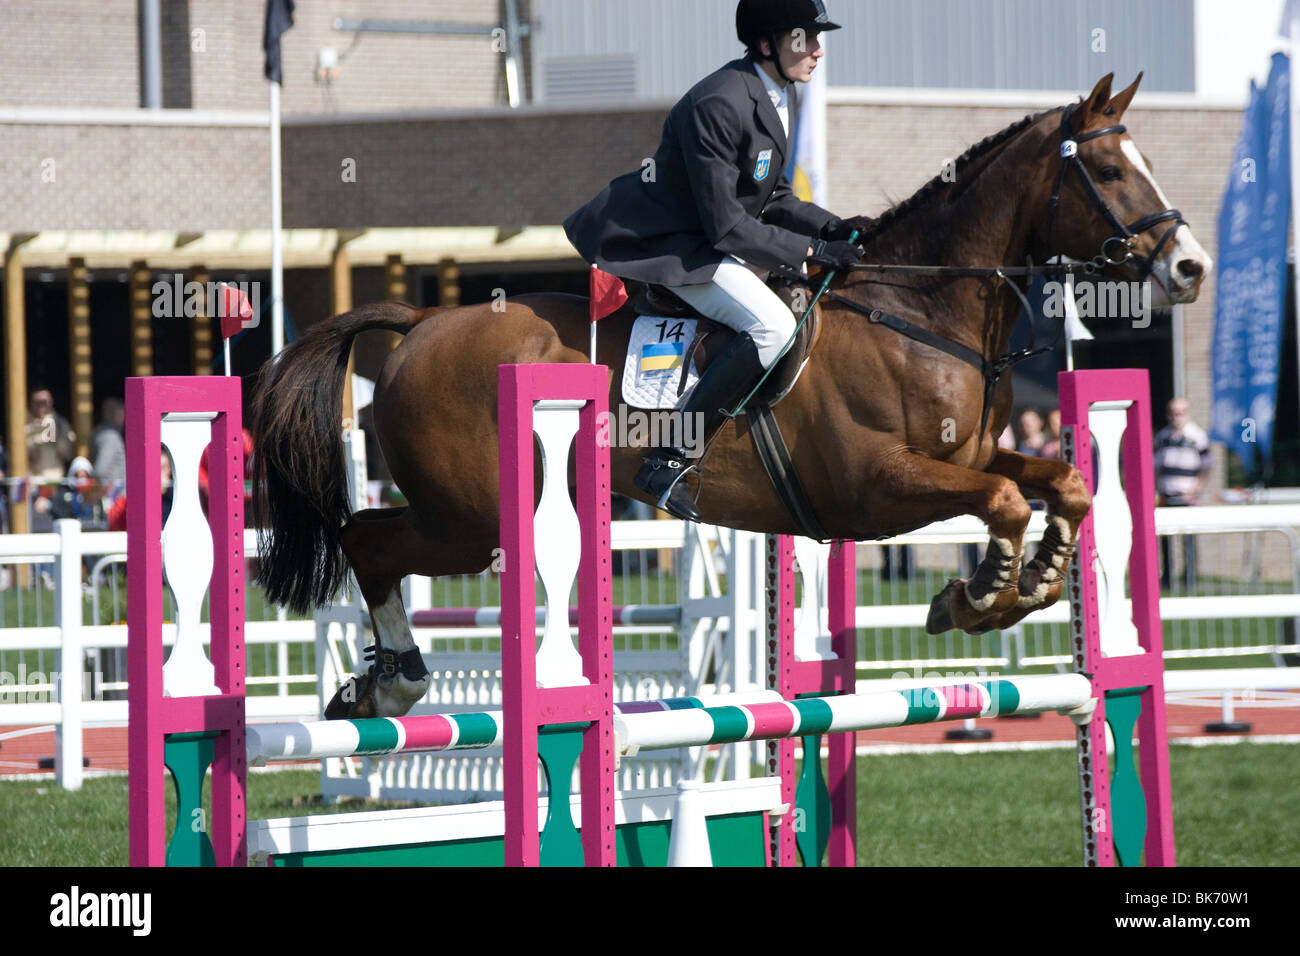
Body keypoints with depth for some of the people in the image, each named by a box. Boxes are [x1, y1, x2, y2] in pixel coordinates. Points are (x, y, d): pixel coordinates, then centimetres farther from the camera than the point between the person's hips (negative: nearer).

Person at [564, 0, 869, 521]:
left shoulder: (778, 97, 7)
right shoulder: (719, 105, -25)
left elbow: (774, 200, 15)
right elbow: (726, 225, -24)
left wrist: (832, 229, -1)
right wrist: (811, 250, -21)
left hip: (707, 239, 11)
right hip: (666, 246, -11)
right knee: (772, 326, -26)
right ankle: (667, 461, -26)